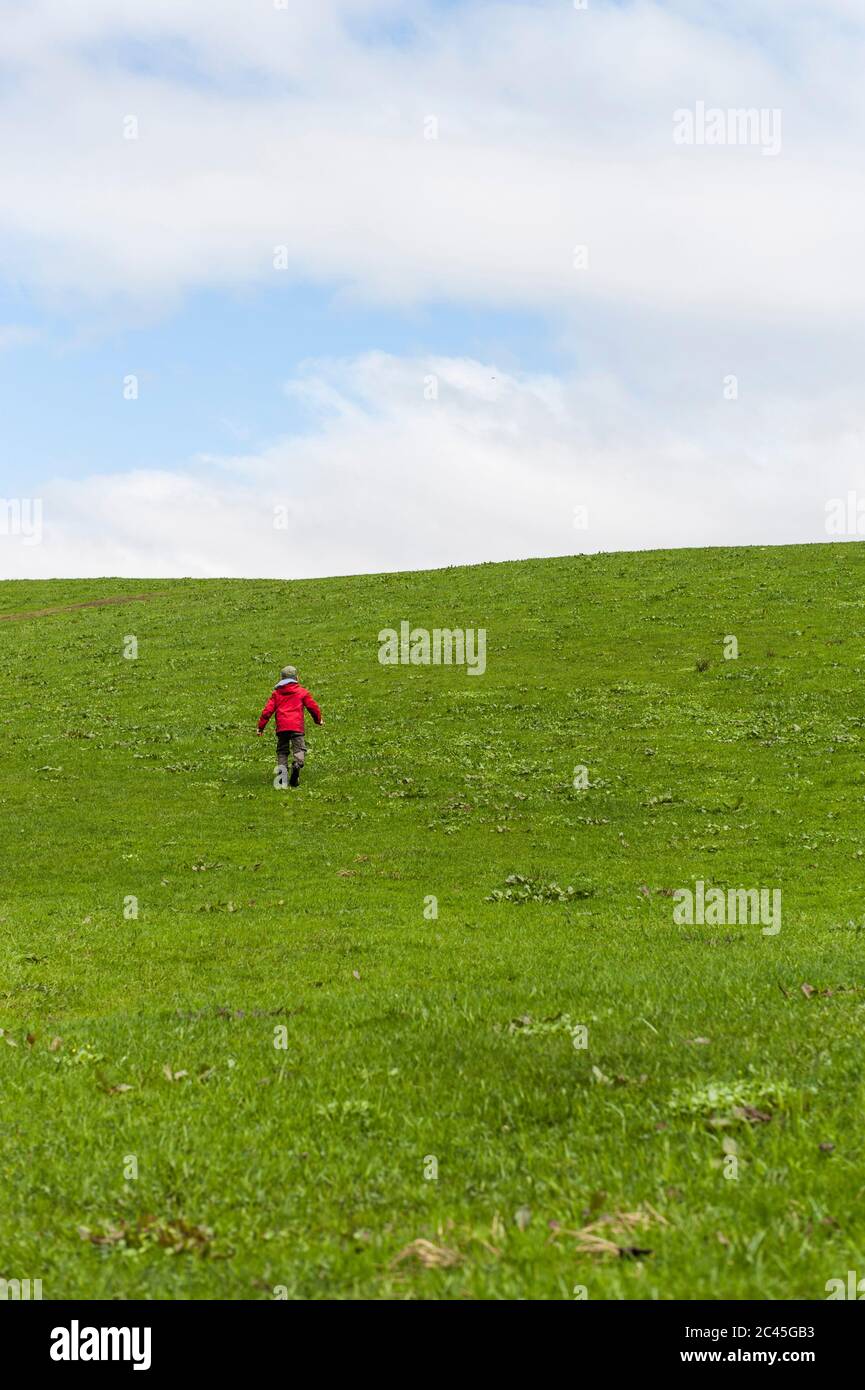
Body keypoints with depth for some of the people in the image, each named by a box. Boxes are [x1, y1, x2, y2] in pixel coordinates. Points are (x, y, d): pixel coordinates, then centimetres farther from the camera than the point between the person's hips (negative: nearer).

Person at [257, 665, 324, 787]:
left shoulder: (276, 693, 13)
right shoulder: (302, 692, 9)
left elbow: (268, 710, 9)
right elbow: (312, 706, 12)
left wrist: (261, 726, 13)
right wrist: (319, 719, 30)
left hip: (281, 727, 2)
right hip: (296, 727, -2)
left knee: (282, 751, 12)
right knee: (299, 748, -4)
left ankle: (281, 769, -8)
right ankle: (297, 764, -34)